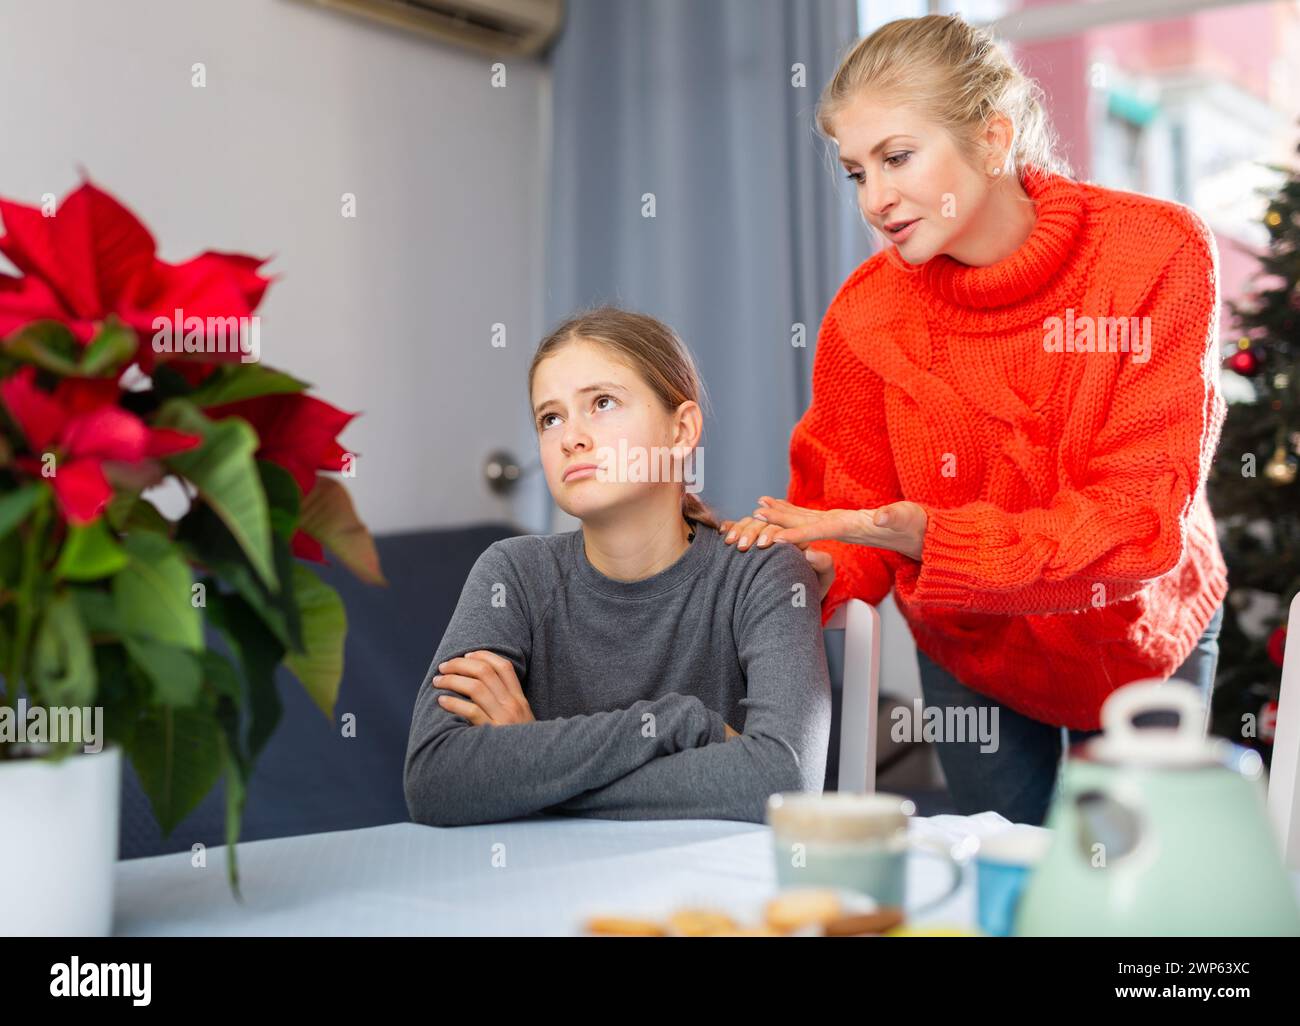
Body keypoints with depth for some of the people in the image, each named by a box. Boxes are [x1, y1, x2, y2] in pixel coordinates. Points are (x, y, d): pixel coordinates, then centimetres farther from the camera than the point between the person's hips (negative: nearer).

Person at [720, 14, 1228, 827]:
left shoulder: (1158, 254, -24)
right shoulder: (868, 311, -18)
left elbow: (1143, 519, -29)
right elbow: (855, 505, -10)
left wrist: (931, 538, -41)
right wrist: (817, 569, -34)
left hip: (1145, 642, -1)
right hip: (970, 657, 1)